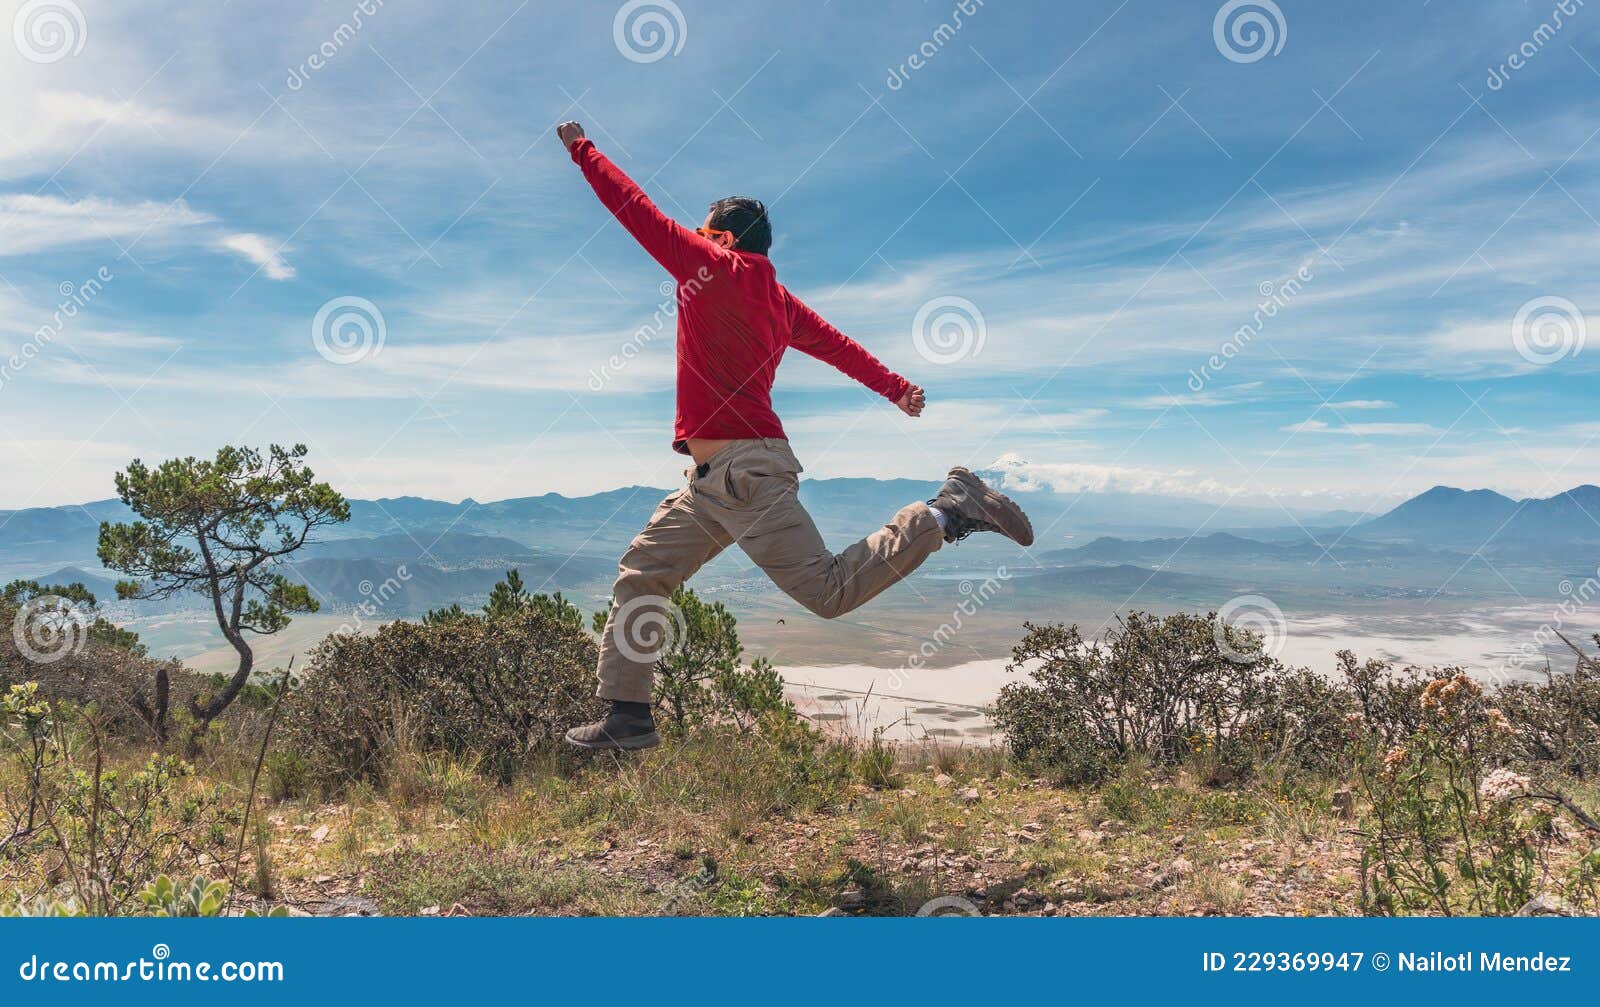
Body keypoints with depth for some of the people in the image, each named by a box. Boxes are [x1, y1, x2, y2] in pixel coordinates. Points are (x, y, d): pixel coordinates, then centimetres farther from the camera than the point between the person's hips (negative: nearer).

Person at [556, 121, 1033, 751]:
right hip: (715, 480, 10)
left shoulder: (714, 268, -4)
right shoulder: (777, 297, 19)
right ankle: (627, 716, 13)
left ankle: (947, 511, -3)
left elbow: (637, 209, -1)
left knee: (830, 591, -11)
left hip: (744, 470, -10)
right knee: (641, 573, 11)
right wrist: (895, 388, 20)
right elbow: (834, 342, 19)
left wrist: (581, 150, 11)